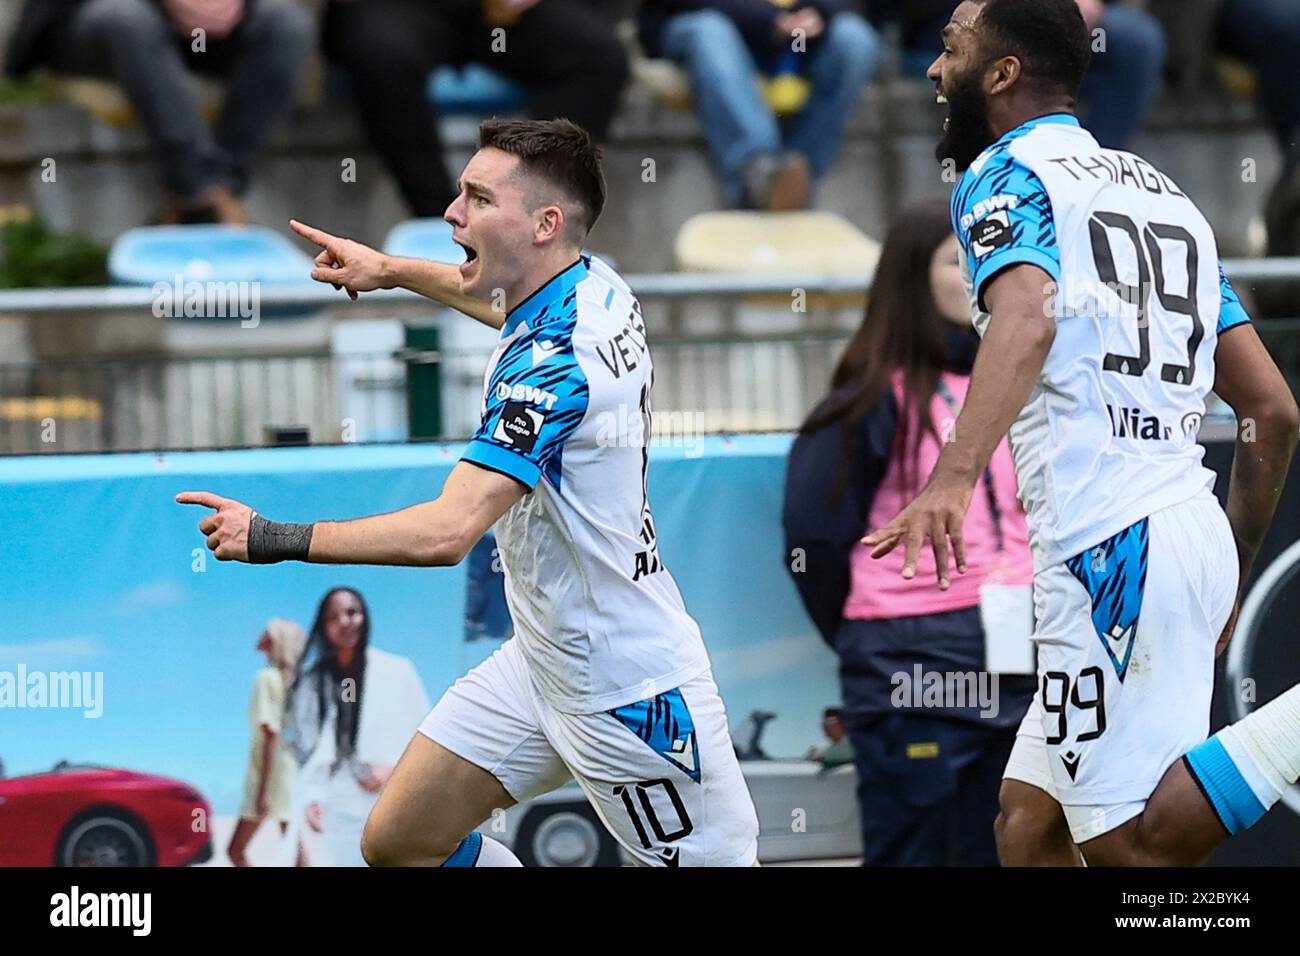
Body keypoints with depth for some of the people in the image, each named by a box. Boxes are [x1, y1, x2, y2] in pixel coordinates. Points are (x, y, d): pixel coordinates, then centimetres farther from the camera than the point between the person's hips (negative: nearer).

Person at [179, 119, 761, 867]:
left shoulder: (552, 362, -27)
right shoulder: (597, 287, 1)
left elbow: (448, 532, -35)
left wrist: (272, 539, -29)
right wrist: (392, 270, 34)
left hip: (627, 689, -9)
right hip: (541, 659, 9)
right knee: (398, 841, 6)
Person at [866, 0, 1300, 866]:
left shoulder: (1007, 173, -1)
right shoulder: (1167, 196, 23)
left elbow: (1027, 320, -24)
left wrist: (955, 476, -37)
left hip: (1109, 545, -8)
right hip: (1193, 529, 8)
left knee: (1131, 846, -11)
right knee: (1030, 822, 14)